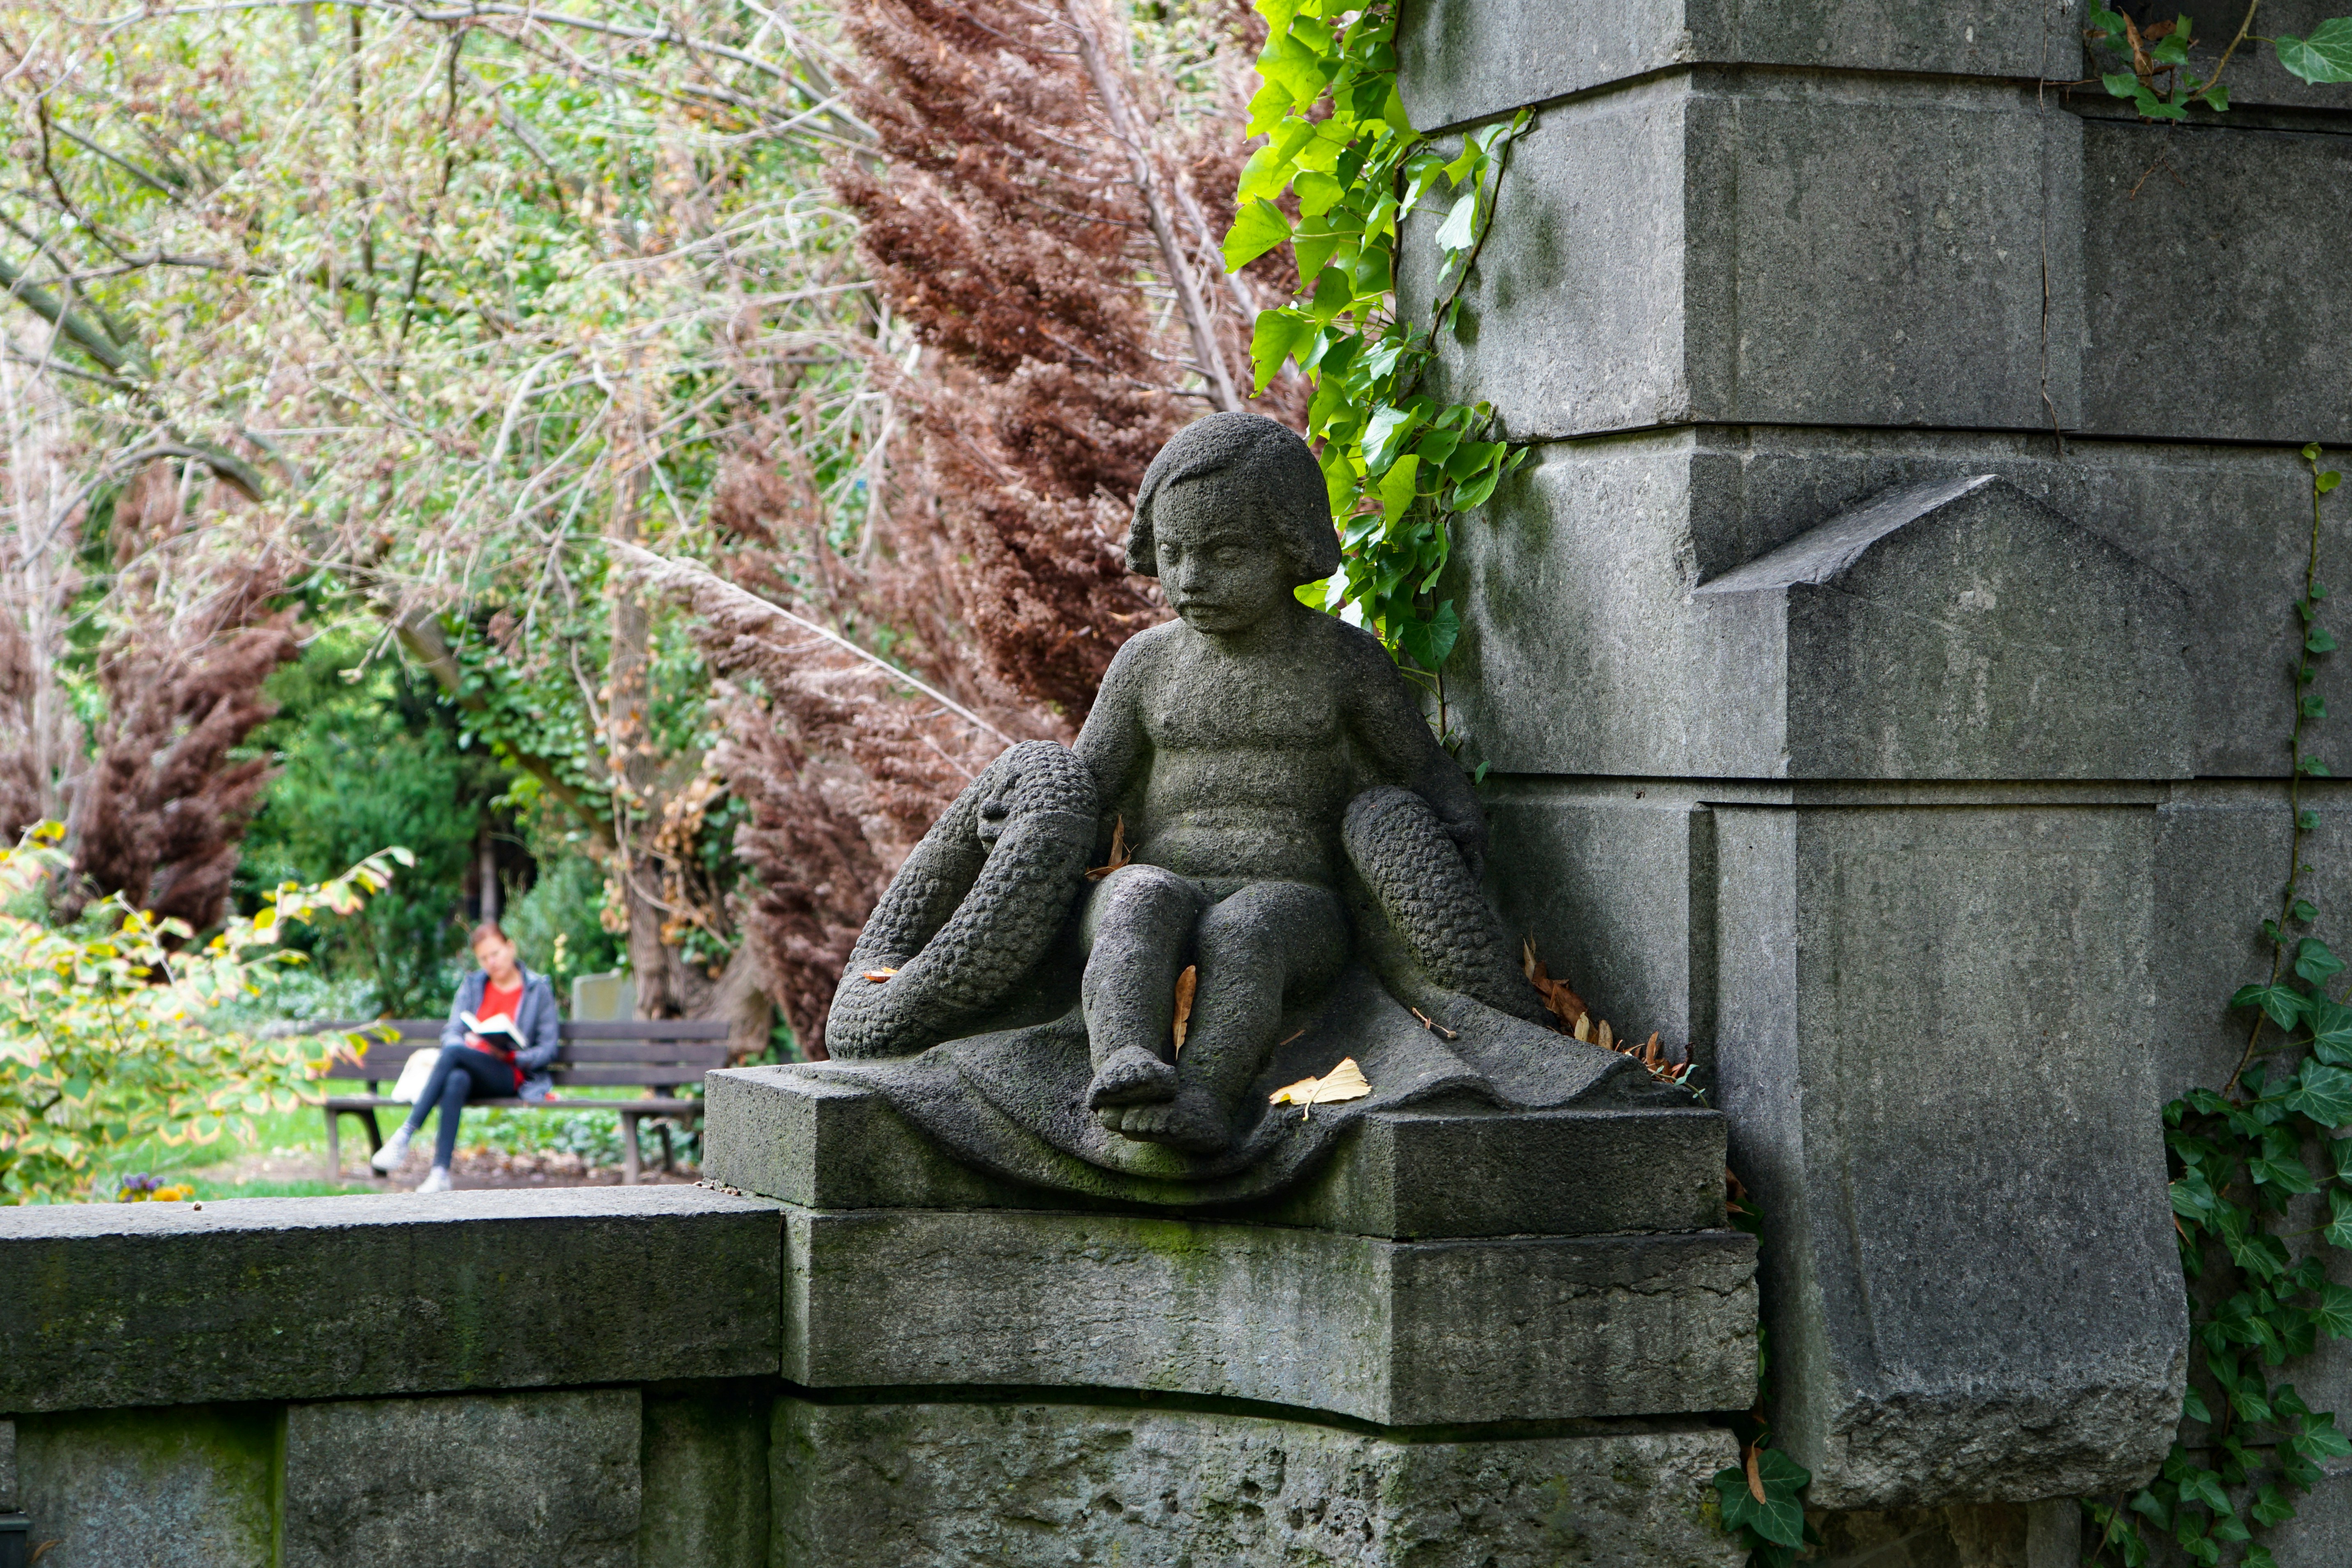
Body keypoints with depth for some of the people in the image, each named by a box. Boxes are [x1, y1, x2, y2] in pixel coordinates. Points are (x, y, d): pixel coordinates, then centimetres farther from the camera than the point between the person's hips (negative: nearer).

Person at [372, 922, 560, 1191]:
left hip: (510, 1076, -3)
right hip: (470, 1070, 3)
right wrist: (463, 1044, -11)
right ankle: (440, 1172, -47)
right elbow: (451, 1033, 13)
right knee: (456, 1081, -37)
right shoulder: (473, 985, 21)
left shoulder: (538, 990, 9)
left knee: (453, 1053, -33)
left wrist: (510, 1056, -13)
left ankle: (405, 1135, -41)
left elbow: (548, 1050, 5)